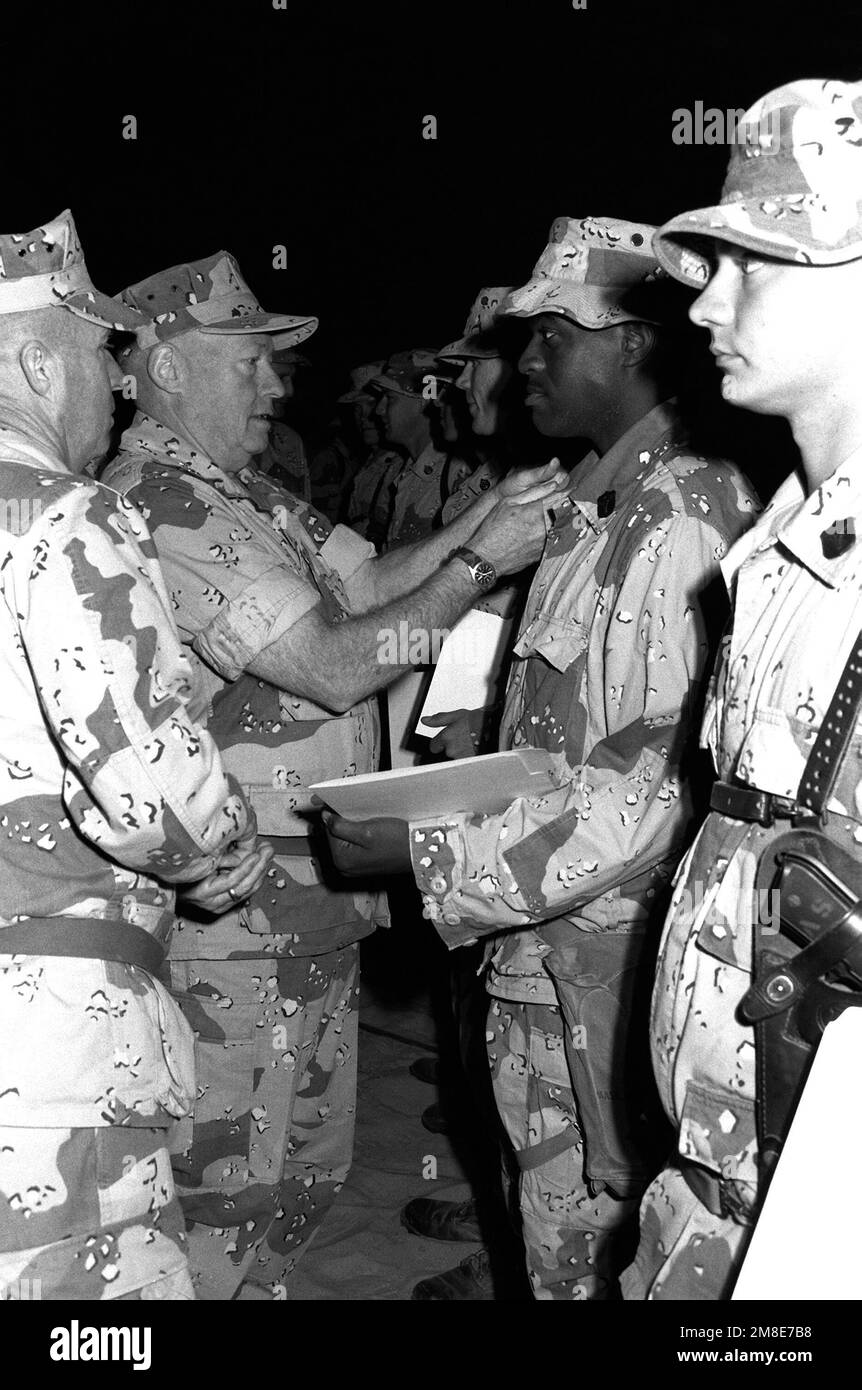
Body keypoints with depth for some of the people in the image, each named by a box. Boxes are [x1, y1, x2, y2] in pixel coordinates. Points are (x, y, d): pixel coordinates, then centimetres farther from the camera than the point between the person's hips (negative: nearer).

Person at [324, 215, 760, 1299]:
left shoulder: (685, 518, -18)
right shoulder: (589, 508, 13)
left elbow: (654, 790, -23)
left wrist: (426, 850, -20)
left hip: (605, 959, -8)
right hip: (536, 944, 8)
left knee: (590, 1252, 7)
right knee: (554, 1220, 20)